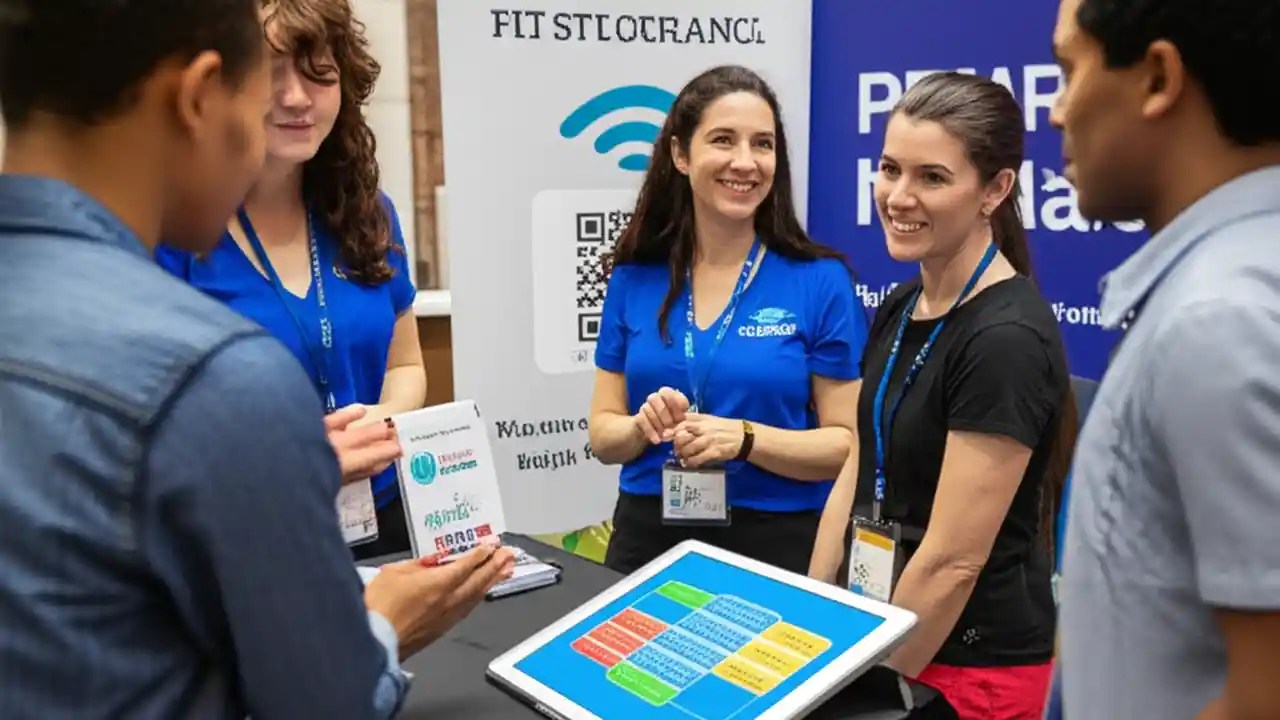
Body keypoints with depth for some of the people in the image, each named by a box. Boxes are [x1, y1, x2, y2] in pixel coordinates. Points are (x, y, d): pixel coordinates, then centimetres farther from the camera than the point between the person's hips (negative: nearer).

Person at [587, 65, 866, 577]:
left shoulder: (821, 281, -8)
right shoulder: (633, 279, -1)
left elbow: (848, 444, -9)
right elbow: (603, 435, 4)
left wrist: (745, 439, -23)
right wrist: (644, 428, -17)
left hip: (777, 546, -2)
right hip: (647, 540, 3)